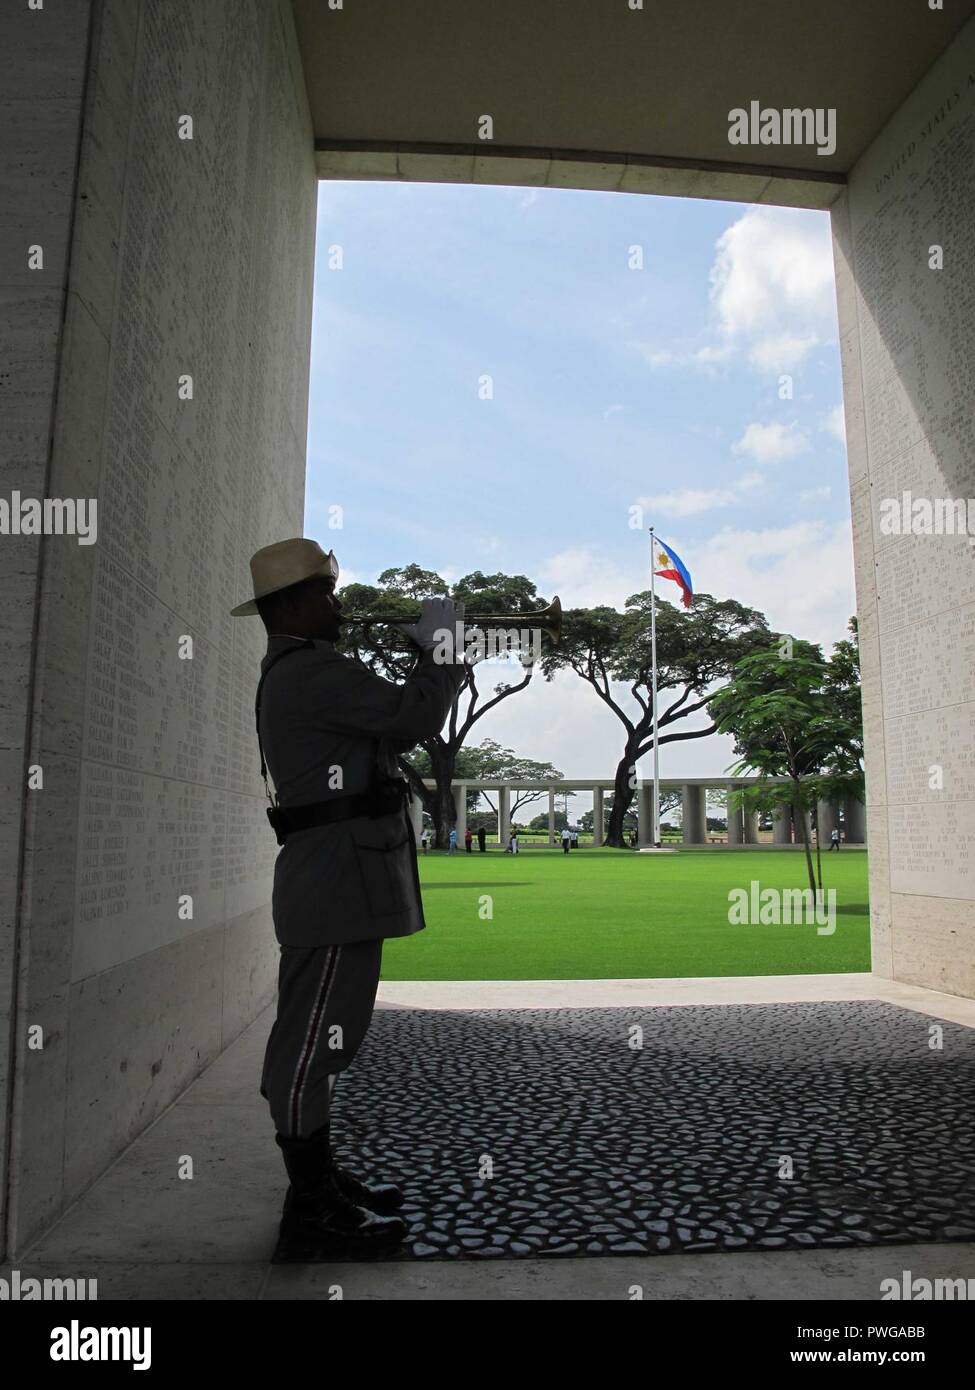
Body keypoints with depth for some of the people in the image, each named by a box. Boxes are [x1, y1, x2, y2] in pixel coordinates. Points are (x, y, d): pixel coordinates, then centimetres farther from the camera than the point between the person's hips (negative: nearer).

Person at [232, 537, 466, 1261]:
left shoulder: (292, 675, 20)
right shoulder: (315, 671, -14)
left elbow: (392, 728, 22)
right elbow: (414, 718, -19)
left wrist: (435, 659, 13)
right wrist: (438, 642, -5)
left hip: (337, 881, 11)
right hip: (338, 882, -11)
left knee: (319, 1039, 17)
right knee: (312, 1041, -4)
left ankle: (322, 1181, 29)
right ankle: (312, 1216, 6)